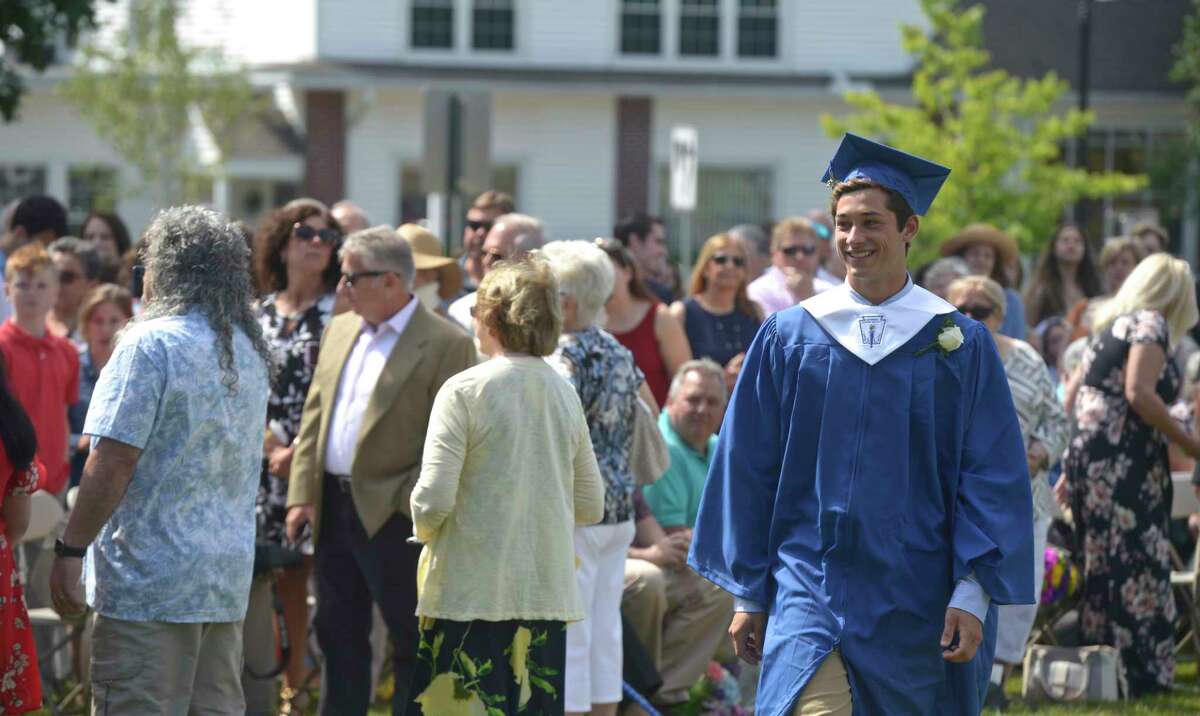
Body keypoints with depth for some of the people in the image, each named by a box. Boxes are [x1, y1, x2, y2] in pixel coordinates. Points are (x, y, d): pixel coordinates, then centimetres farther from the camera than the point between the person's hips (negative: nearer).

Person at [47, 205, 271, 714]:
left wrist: (70, 550, -12)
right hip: (227, 578, 8)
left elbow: (113, 464, -17)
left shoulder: (151, 343, -13)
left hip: (149, 583, -8)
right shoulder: (249, 352, 14)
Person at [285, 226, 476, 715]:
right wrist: (303, 492, 5)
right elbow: (314, 415, 14)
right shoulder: (340, 331, 12)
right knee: (338, 634, 14)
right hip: (333, 508, 7)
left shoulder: (446, 345, -11)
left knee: (411, 641, 1)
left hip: (392, 515, -7)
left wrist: (408, 502, -18)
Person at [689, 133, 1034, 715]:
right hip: (811, 594, 0)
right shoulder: (788, 338, 5)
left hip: (917, 605, 1)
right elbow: (747, 470, 9)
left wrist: (973, 595, -8)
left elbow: (993, 478, 0)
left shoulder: (959, 344, 3)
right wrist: (747, 594, 7)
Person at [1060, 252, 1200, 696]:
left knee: (1103, 568, 9)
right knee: (1136, 565, -9)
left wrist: (1071, 468, 25)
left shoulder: (1109, 327, 20)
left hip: (1088, 454, 9)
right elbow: (1138, 393, -17)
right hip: (1125, 460, -9)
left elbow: (1075, 397, 21)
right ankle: (1140, 673, -12)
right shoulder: (1150, 324, -4)